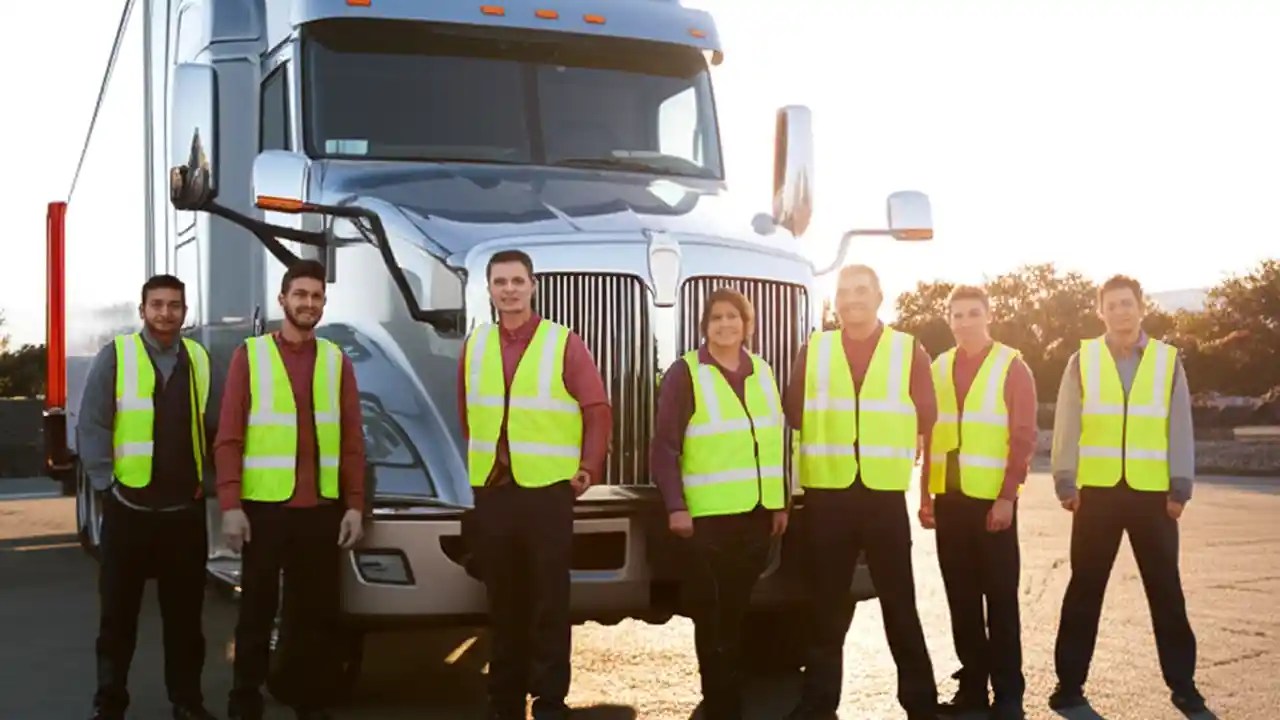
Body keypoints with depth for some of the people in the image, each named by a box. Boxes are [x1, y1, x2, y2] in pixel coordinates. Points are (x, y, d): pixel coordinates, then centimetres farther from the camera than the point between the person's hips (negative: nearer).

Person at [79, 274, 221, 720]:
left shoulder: (200, 360, 7)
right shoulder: (114, 356, -4)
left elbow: (214, 427, 9)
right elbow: (91, 427, -7)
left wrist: (206, 479, 2)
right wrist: (106, 484, -11)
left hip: (185, 508, 3)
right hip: (128, 507, -3)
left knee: (185, 612, 10)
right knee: (118, 612, 6)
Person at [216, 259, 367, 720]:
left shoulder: (337, 361, 9)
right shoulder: (249, 356, 2)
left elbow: (352, 441, 8)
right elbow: (228, 439, -2)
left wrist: (354, 505, 1)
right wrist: (230, 505, -10)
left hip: (322, 509, 2)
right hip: (263, 506, -2)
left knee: (317, 612, 8)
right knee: (256, 611, 6)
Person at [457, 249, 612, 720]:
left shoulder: (563, 344, -2)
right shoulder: (475, 345, 10)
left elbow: (597, 409, -4)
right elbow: (467, 413, 17)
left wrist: (589, 467, -9)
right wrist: (479, 464, 13)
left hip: (546, 489, -4)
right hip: (490, 490, 4)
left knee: (549, 603, 1)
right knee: (502, 601, 12)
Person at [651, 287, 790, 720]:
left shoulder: (762, 371, 12)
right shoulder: (685, 373, -5)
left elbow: (775, 441, 16)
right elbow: (665, 446, -9)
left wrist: (781, 502, 12)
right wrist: (675, 506, -17)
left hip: (756, 512, 5)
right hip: (708, 514, -5)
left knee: (738, 610, 13)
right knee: (712, 614, -1)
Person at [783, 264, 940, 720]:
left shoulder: (908, 350, 4)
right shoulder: (813, 350, 7)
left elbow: (926, 417, 5)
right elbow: (793, 410, 5)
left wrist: (891, 447, 4)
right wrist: (827, 441, 3)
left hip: (884, 492, -1)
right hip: (826, 491, 1)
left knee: (899, 601, 3)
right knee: (826, 603, 9)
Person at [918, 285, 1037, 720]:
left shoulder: (1011, 366, -2)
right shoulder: (937, 369, 11)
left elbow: (1023, 438, -6)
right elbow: (927, 434, 11)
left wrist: (1007, 496, -13)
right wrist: (925, 495, 6)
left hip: (992, 499, -4)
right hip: (949, 498, 4)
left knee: (1000, 597, 0)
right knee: (961, 597, 8)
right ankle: (973, 685, 16)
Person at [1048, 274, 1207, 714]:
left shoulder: (1168, 360, 5)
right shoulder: (1082, 361, 4)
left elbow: (1179, 428, 4)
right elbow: (1067, 426, 1)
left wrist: (1180, 488, -3)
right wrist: (1066, 483, -8)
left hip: (1153, 493, 0)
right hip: (1096, 491, 0)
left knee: (1166, 590, 7)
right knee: (1085, 590, 5)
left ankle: (1183, 685, 18)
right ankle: (1069, 685, 12)